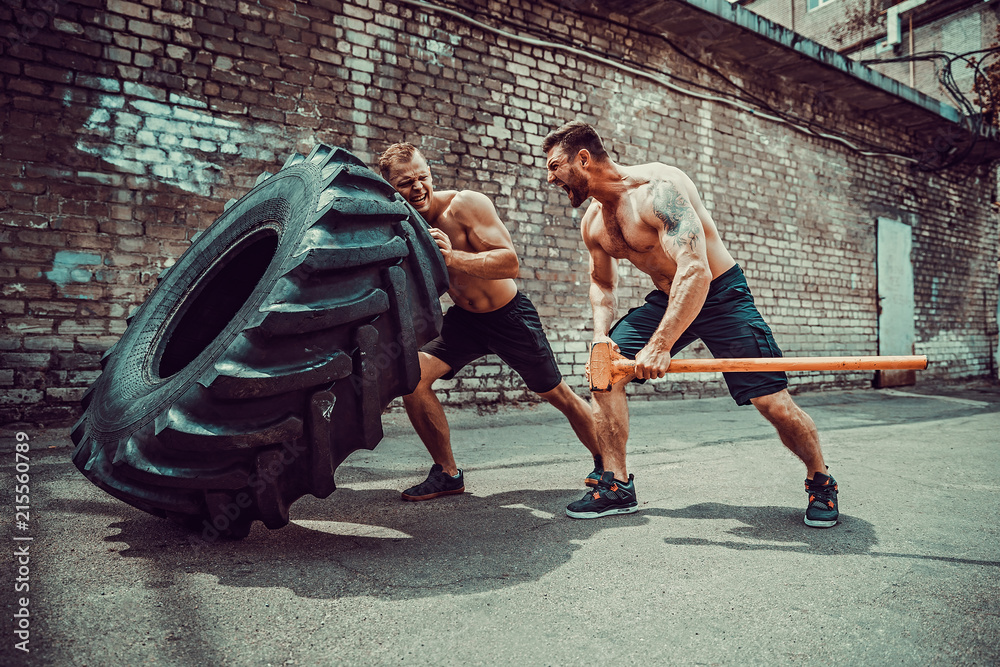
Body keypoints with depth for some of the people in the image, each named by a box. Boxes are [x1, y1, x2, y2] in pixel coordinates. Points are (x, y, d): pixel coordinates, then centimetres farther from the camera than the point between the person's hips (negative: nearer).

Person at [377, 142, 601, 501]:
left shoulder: (467, 205, -23)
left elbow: (510, 263, -32)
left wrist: (453, 258, -45)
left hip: (510, 316, -3)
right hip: (463, 319, 4)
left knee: (557, 394, 7)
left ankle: (605, 464, 31)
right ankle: (447, 474, 2)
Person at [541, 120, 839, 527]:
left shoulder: (658, 187, -25)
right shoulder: (592, 222, 0)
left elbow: (695, 271, -36)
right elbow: (602, 284, 14)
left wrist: (660, 345, -38)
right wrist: (601, 335, -5)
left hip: (720, 294, -7)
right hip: (665, 300, 7)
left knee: (772, 401, -11)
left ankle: (820, 482, 19)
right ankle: (616, 486, 0)